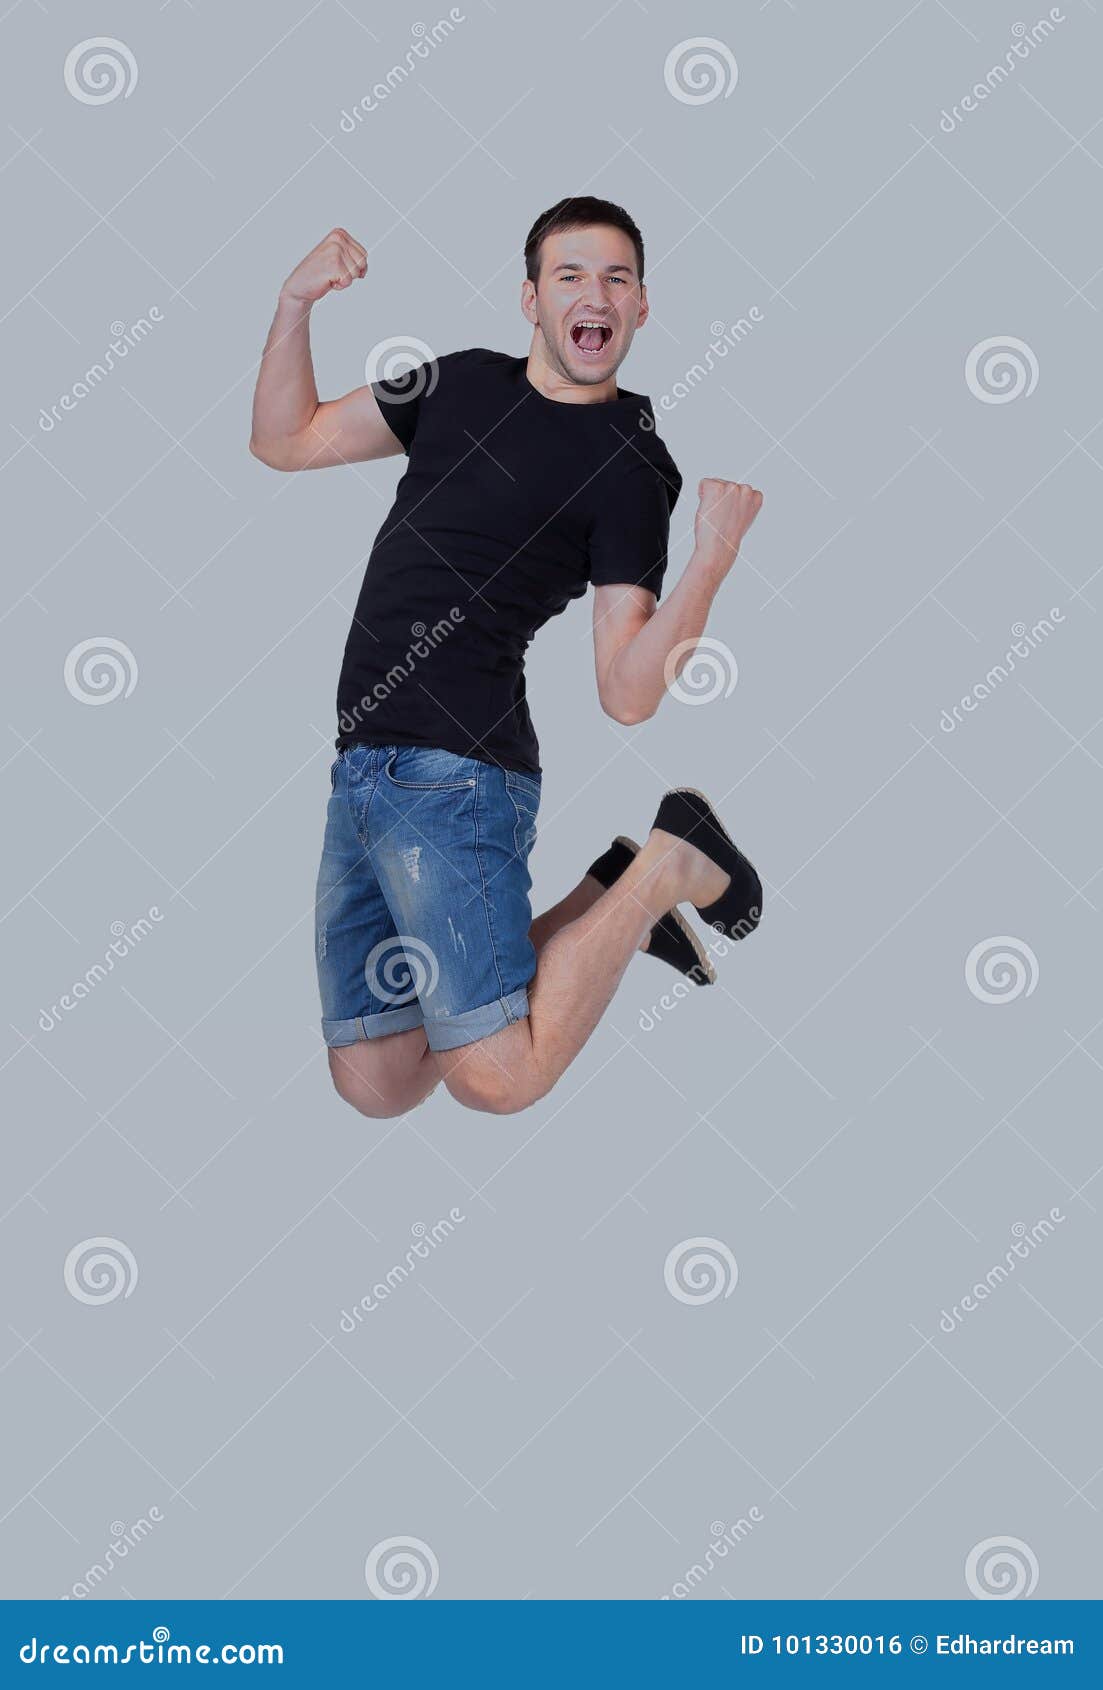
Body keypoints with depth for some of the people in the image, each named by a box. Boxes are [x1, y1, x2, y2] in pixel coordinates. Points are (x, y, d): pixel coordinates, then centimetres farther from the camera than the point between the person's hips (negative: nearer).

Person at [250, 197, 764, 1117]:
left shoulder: (634, 463, -4)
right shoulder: (464, 382, 14)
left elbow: (628, 693, -11)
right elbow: (286, 440, 20)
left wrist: (711, 561, -25)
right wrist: (296, 303, 6)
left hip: (452, 771, -6)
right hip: (358, 768, 6)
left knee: (497, 1078, -14)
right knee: (374, 1086, 7)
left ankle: (666, 865, 6)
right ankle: (606, 902, 20)